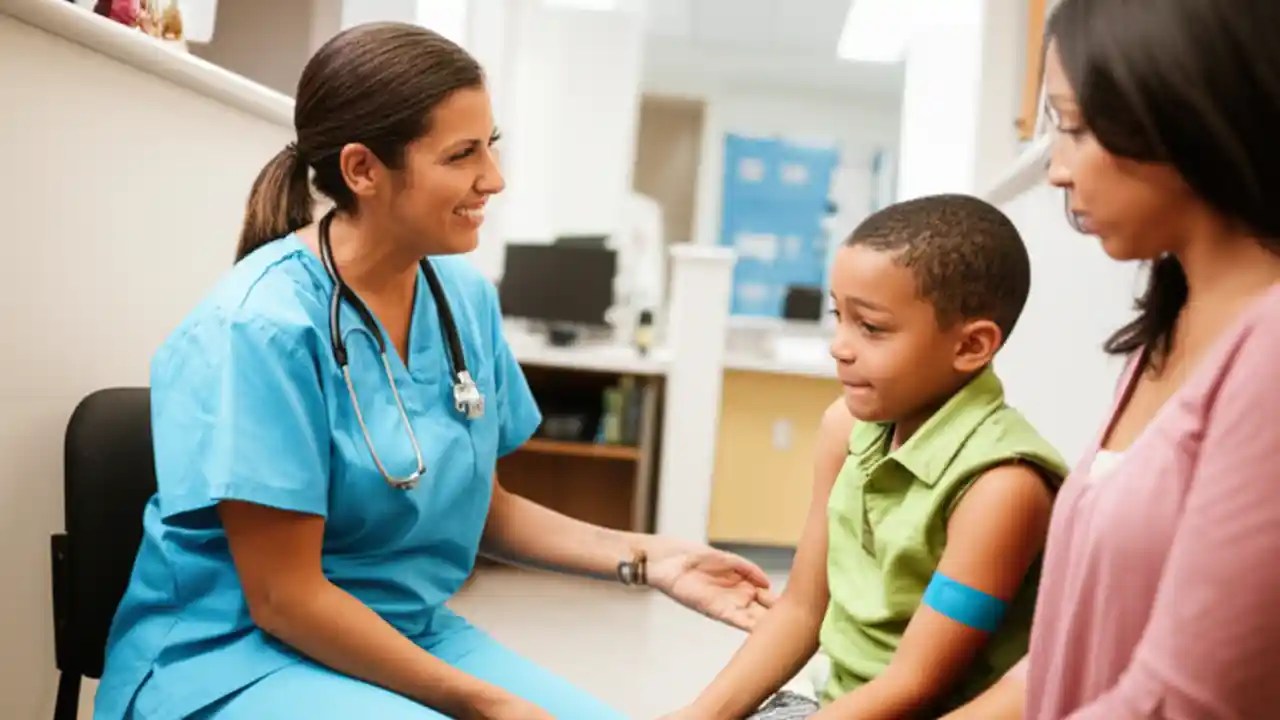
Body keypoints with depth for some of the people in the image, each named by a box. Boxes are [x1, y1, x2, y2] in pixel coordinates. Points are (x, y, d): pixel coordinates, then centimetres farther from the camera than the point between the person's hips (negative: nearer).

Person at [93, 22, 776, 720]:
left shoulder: (465, 296, -2)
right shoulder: (263, 325, -22)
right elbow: (283, 599, -19)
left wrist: (644, 558, -3)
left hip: (413, 634, 6)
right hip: (237, 652, -6)